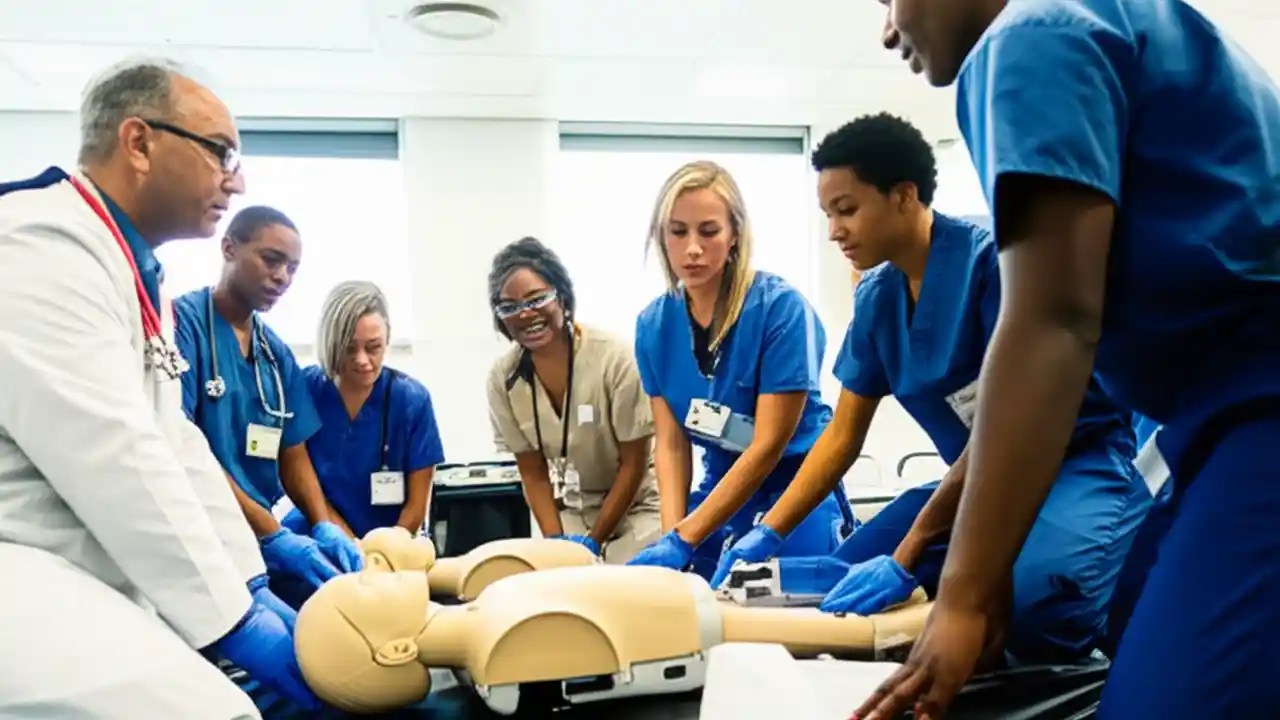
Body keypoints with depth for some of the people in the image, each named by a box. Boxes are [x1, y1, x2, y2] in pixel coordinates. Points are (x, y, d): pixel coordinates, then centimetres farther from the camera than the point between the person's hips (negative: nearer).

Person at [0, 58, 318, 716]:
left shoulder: (134, 271, 14)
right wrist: (232, 619, -18)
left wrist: (251, 584, 6)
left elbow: (175, 446, 11)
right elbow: (116, 465, -24)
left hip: (71, 571, 10)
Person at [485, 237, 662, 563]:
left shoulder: (615, 357, -26)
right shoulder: (502, 378, -14)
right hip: (570, 509, 3)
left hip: (636, 503, -3)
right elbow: (533, 474, -4)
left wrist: (592, 541, -16)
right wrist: (556, 542, -16)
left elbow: (633, 464, -17)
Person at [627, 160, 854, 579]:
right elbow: (671, 442, -2)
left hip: (795, 494, -4)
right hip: (722, 490, 4)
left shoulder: (781, 307, -19)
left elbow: (768, 446, -20)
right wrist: (671, 533, -17)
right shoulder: (654, 324, -4)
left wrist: (683, 540, -24)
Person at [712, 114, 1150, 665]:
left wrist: (906, 558, -25)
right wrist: (768, 533, -4)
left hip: (1077, 462, -6)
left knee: (1032, 596, -36)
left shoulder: (990, 258, -20)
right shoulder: (875, 299, 1)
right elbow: (842, 436, 6)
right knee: (845, 583, -7)